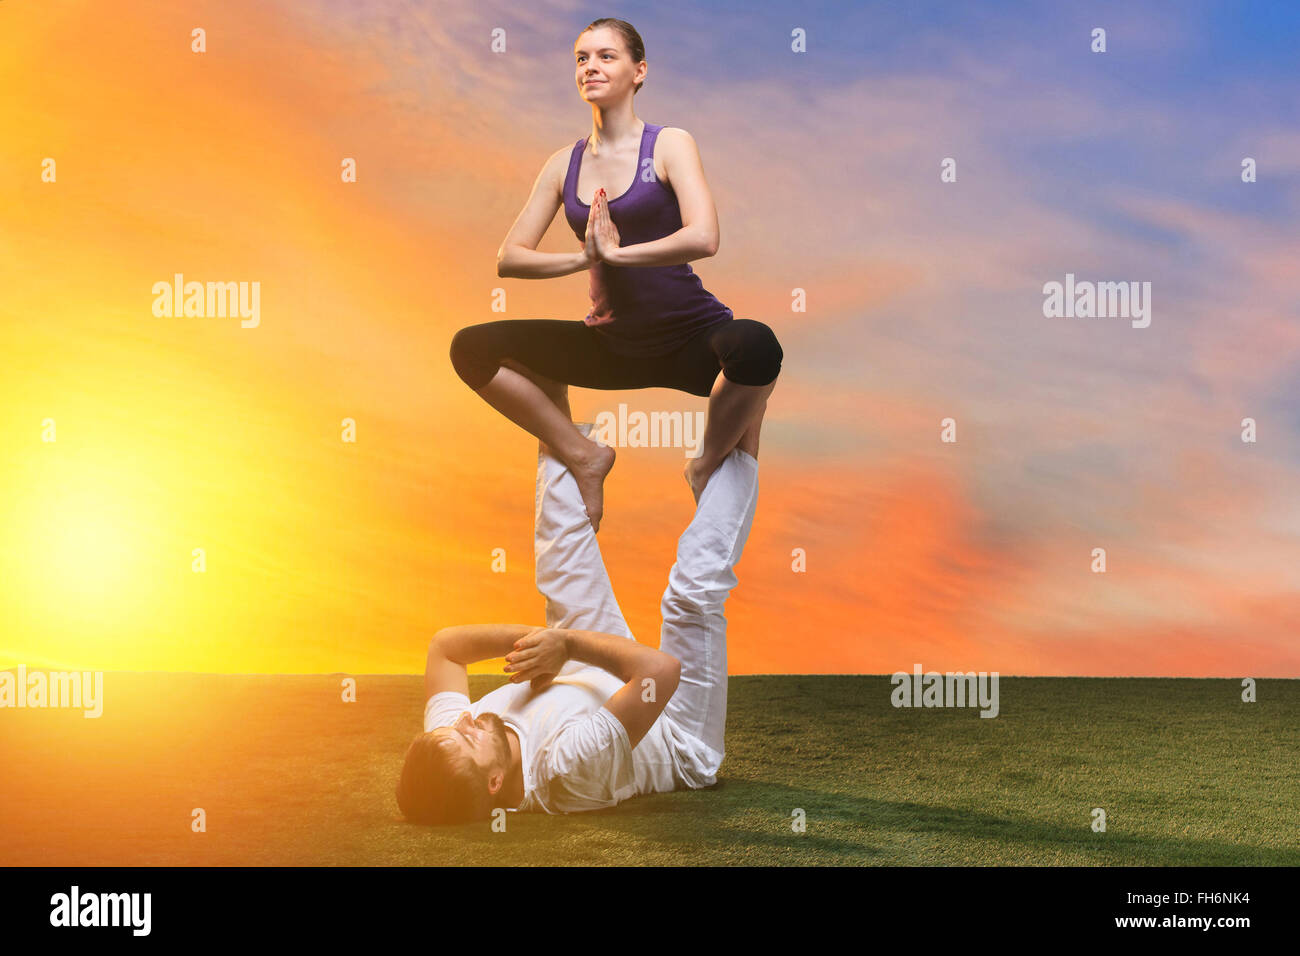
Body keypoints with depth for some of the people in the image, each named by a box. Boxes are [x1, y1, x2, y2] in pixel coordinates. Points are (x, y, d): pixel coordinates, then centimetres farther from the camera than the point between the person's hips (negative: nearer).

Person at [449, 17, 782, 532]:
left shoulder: (669, 144, -6)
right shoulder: (564, 164, 7)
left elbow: (703, 238, -23)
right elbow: (508, 258, 3)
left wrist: (616, 252, -16)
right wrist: (583, 258, -14)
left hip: (691, 338, -4)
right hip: (614, 344, 4)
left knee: (756, 346, -39)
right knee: (471, 349, -10)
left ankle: (708, 466, -8)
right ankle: (583, 456, 2)